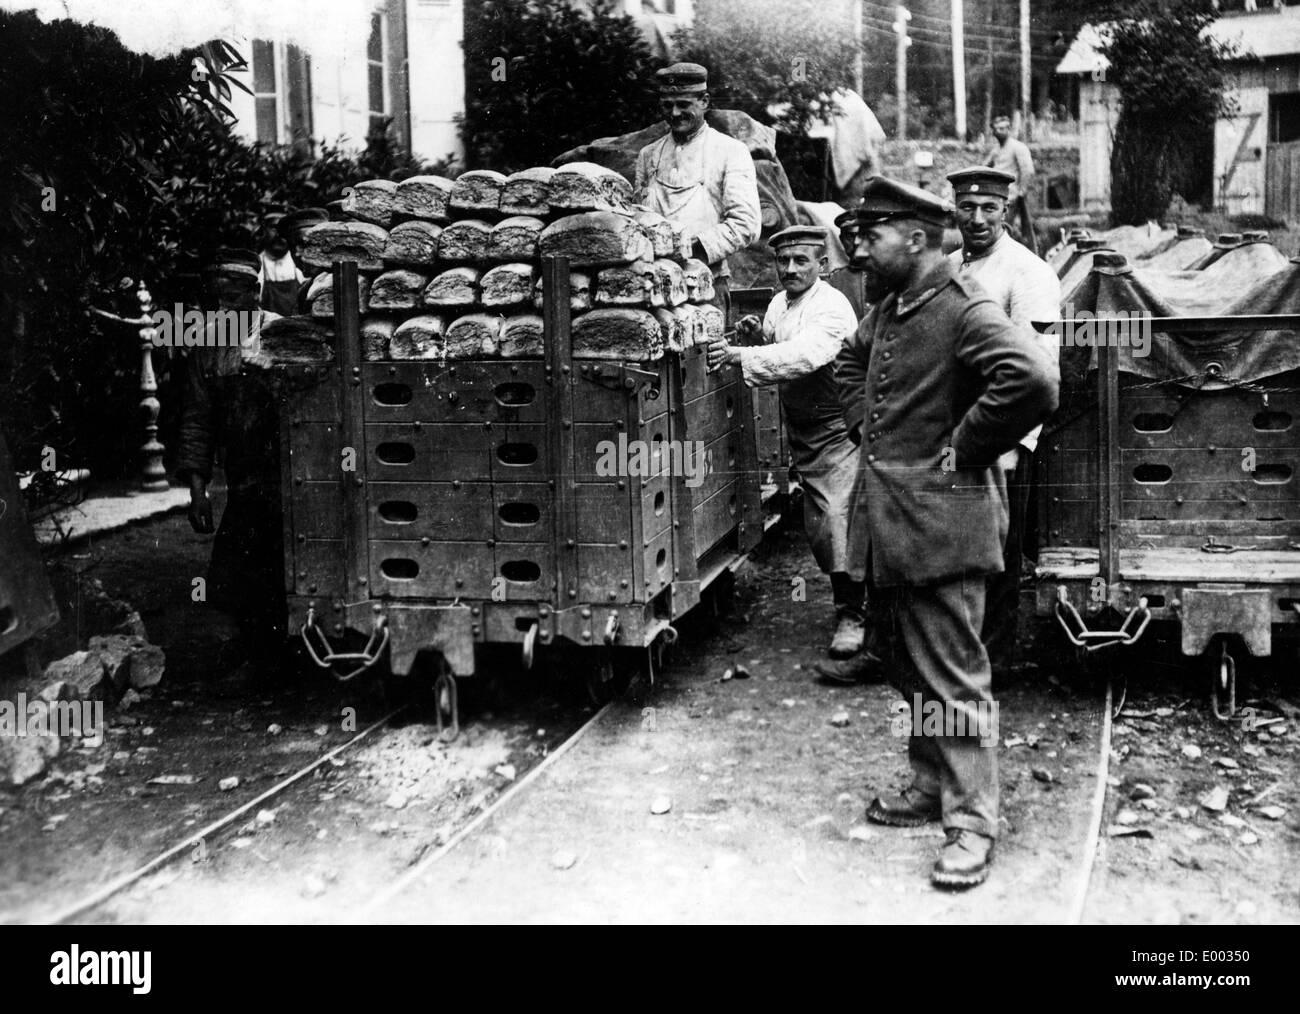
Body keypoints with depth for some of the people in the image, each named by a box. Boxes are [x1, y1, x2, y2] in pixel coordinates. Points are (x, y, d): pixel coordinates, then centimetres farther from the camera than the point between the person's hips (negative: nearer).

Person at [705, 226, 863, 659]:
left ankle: (850, 615, -4)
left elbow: (803, 356, -35)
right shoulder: (778, 303, 7)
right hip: (800, 428, 8)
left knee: (838, 518, -14)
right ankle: (847, 590, 31)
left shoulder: (832, 307, -19)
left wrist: (740, 357, -43)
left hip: (837, 428, -8)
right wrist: (755, 335, -5)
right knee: (816, 526, 13)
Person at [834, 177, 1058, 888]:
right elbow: (849, 363, 33)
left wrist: (963, 450, -20)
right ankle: (931, 787, 33)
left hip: (941, 523, -9)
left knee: (951, 678, -2)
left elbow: (1032, 382, -30)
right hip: (886, 521, 9)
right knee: (909, 669, 18)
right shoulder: (887, 311, 13)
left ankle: (972, 821, 8)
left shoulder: (965, 312, -15)